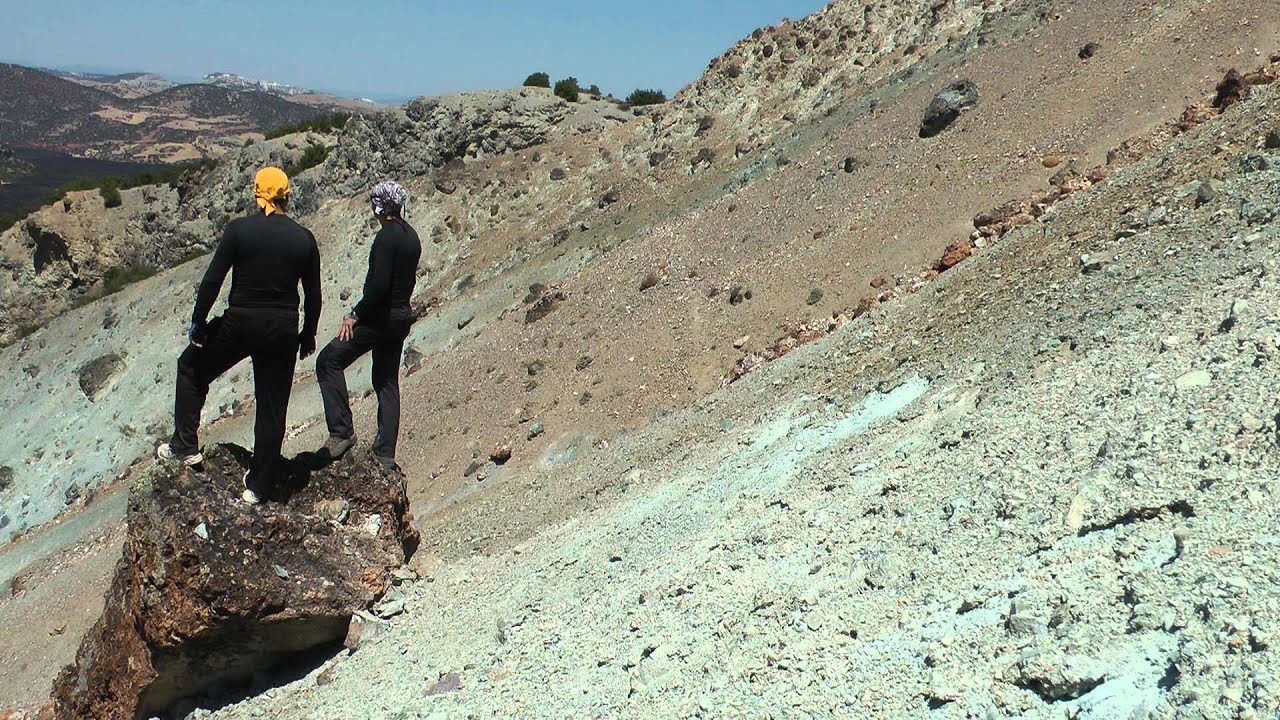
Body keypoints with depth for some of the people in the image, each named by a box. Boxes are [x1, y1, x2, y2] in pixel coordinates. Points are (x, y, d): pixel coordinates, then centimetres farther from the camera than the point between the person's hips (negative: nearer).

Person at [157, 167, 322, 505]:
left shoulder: (239, 229, -8)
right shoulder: (304, 238, -1)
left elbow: (212, 280, -8)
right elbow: (313, 295, 4)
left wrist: (197, 322, 4)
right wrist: (308, 334, 17)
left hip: (240, 324, -2)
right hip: (282, 330, 2)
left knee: (191, 368, 24)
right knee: (272, 406, 11)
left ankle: (185, 446, 21)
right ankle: (258, 487, 18)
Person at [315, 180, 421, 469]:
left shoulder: (386, 236, -17)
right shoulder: (412, 237, 10)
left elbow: (379, 285, -24)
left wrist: (355, 315, -15)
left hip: (380, 317, -9)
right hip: (402, 317, 9)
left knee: (329, 361, -2)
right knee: (387, 382, 13)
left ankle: (341, 432, -8)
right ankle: (385, 454, 16)